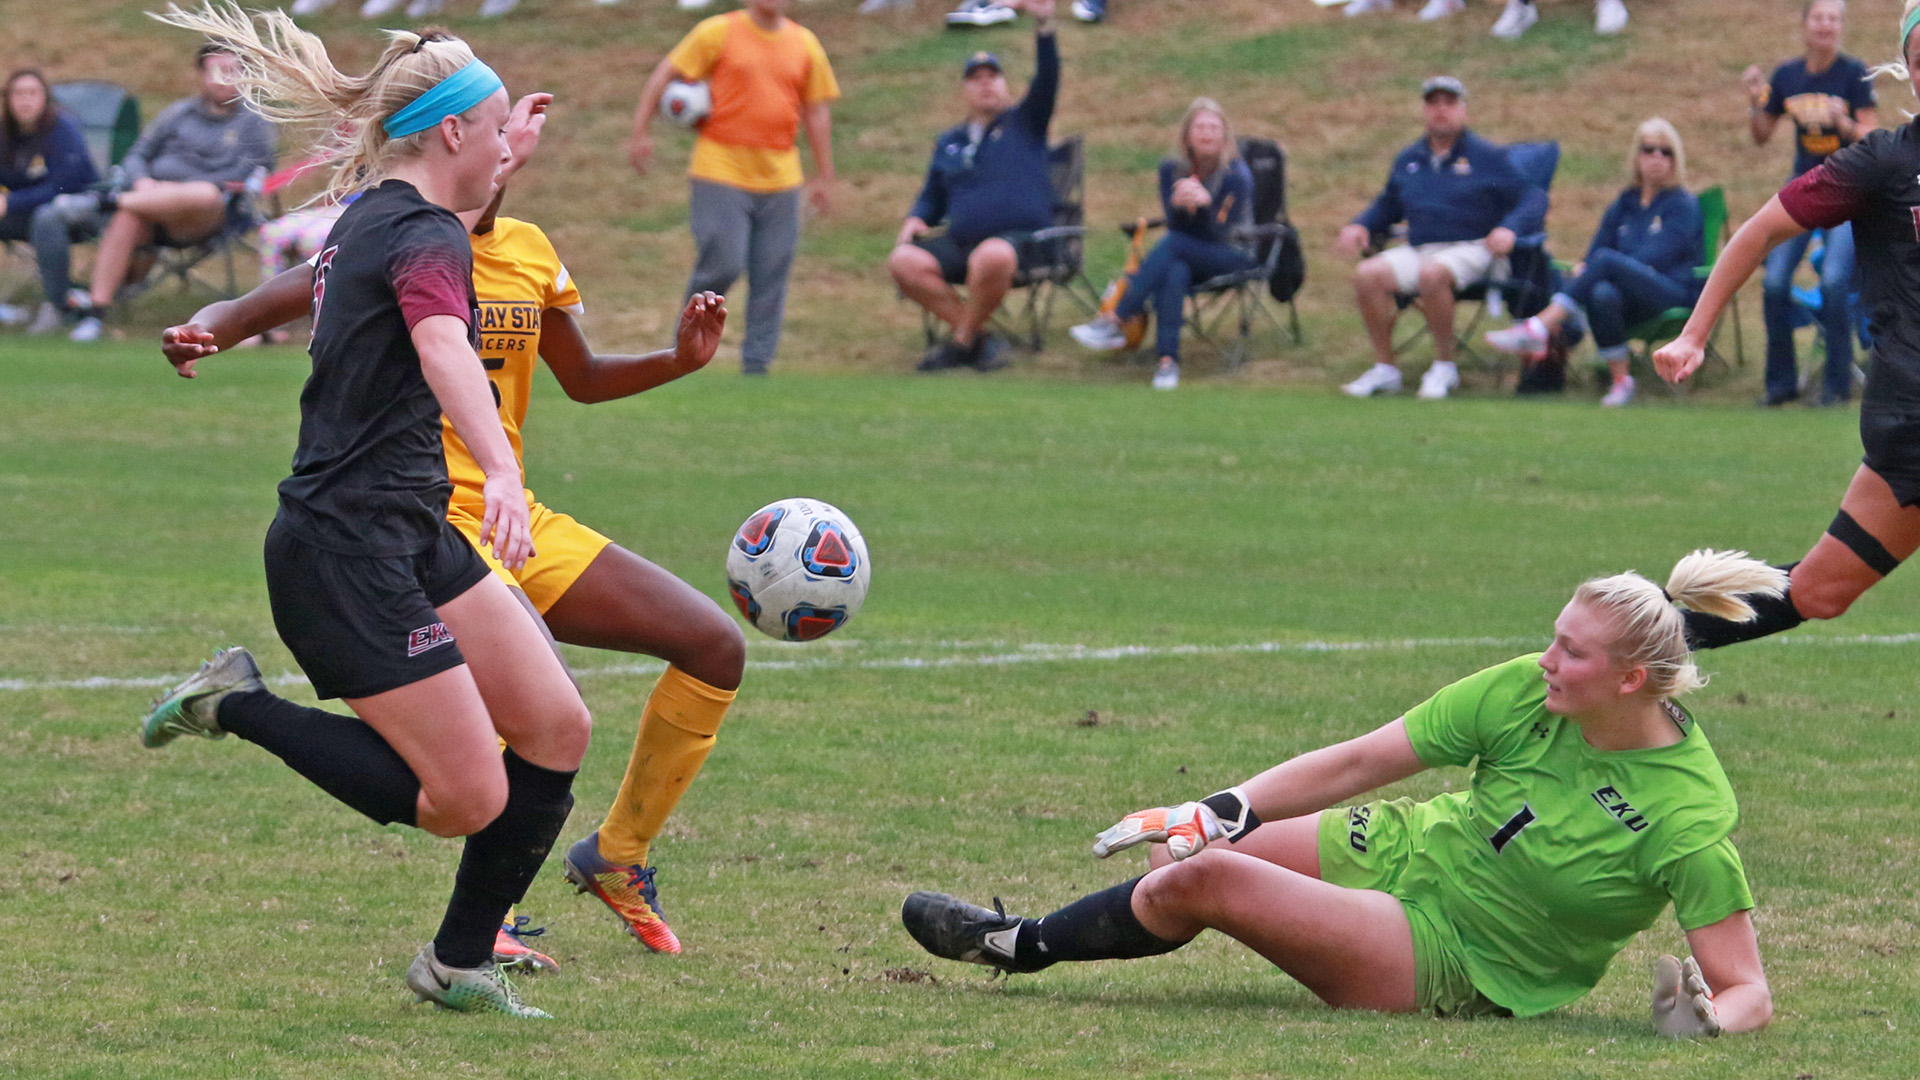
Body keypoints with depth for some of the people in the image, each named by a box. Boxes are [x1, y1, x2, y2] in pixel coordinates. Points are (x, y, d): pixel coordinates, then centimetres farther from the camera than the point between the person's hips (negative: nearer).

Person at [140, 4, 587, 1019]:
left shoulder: (373, 214, 13)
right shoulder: (427, 237, -17)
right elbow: (443, 348, -39)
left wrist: (503, 130, 55)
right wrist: (502, 473, -56)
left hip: (410, 541, 10)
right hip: (348, 553, -10)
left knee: (556, 728, 4)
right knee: (468, 800, -9)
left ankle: (458, 964, 14)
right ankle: (238, 707, 2)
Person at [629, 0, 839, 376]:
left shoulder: (805, 44, 9)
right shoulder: (718, 32, -2)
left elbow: (817, 110, 15)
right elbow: (665, 74, 1)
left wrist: (824, 178, 14)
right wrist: (641, 132, -5)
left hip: (780, 179, 4)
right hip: (721, 173, -4)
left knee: (771, 278, 1)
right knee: (721, 265, -9)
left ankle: (756, 363, 10)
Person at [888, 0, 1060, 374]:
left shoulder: (1024, 124, 12)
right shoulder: (948, 143, 24)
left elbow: (1047, 81, -4)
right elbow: (932, 198, 30)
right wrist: (915, 220, 6)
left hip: (1018, 239, -5)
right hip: (960, 243, 5)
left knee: (992, 256, -40)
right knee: (903, 262, -22)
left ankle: (962, 342, -17)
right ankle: (980, 339, -17)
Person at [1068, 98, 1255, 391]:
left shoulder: (1237, 175, -10)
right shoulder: (1172, 169, 2)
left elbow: (1221, 235, -17)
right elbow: (1175, 224, -7)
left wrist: (1204, 203, -38)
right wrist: (1180, 204, -31)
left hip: (1233, 255, -3)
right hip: (1186, 256, 3)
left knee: (1172, 244, -33)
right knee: (1174, 273, -36)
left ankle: (1113, 322, -38)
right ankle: (1167, 360, -47)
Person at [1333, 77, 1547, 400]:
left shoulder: (1488, 157, 6)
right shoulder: (1408, 161, 20)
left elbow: (1533, 199, 1)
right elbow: (1385, 208, 31)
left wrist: (1508, 229, -19)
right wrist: (1358, 226, 10)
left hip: (1471, 250, -5)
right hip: (1418, 250, 5)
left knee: (1432, 273, -39)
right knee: (1368, 275, -24)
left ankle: (1444, 367, -22)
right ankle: (1384, 369, -13)